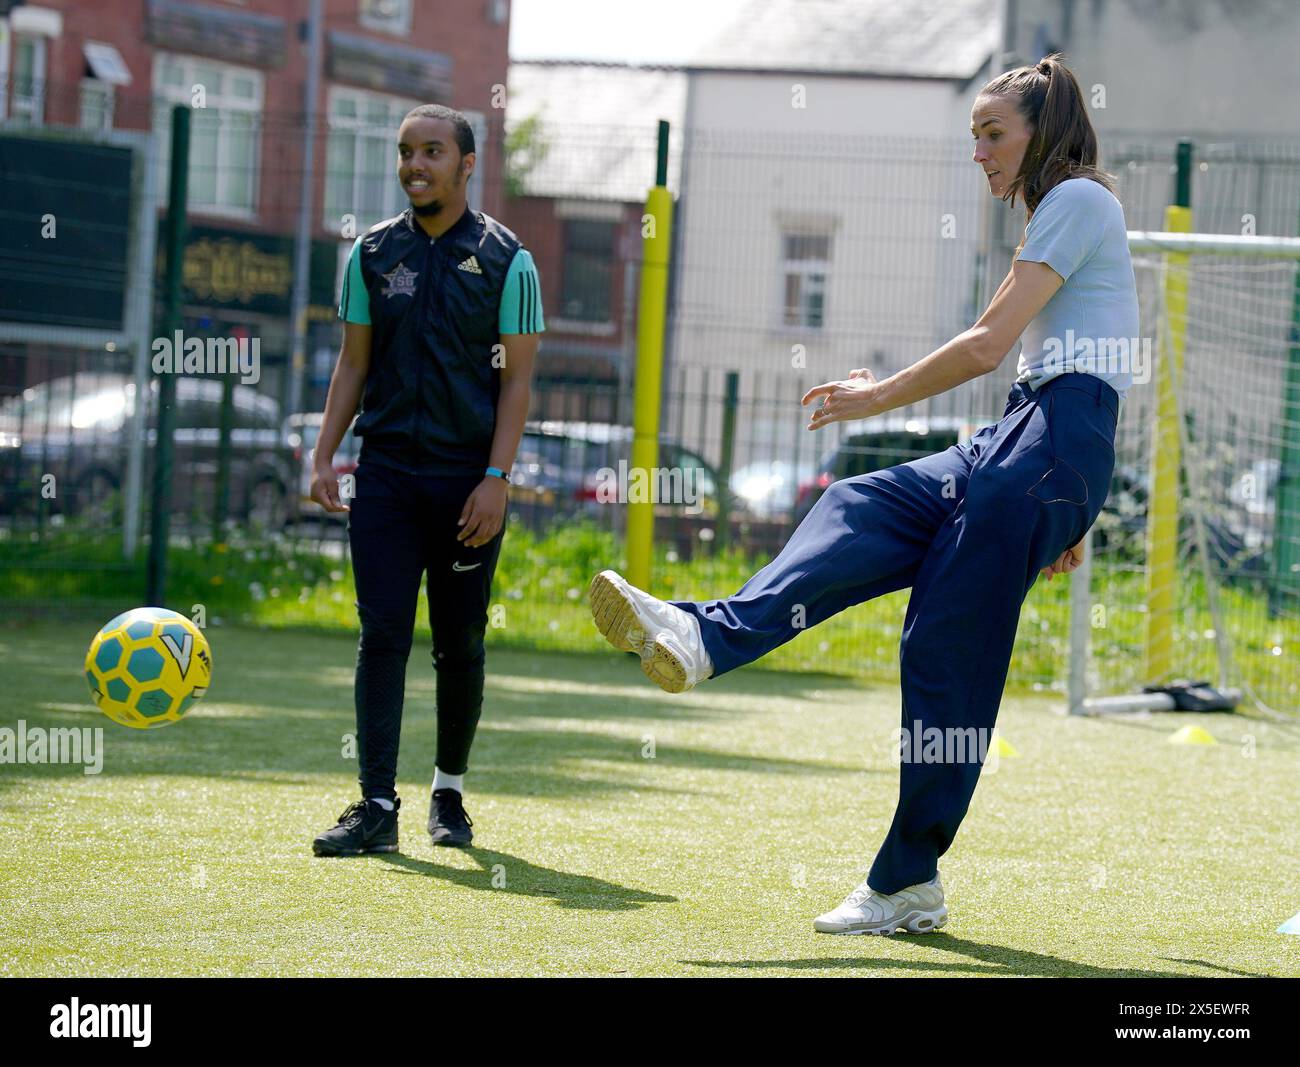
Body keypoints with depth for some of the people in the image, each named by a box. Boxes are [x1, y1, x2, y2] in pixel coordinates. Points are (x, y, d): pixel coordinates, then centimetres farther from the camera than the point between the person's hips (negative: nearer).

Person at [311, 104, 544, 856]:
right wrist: (324, 456, 3)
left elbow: (517, 378, -3)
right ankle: (378, 808, -8)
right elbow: (354, 364, 13)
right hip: (387, 470, 2)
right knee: (383, 635, -6)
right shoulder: (374, 254, 9)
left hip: (467, 478, -2)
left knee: (460, 645, 6)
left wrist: (496, 479, -12)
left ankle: (451, 793, 22)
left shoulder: (506, 259, -1)